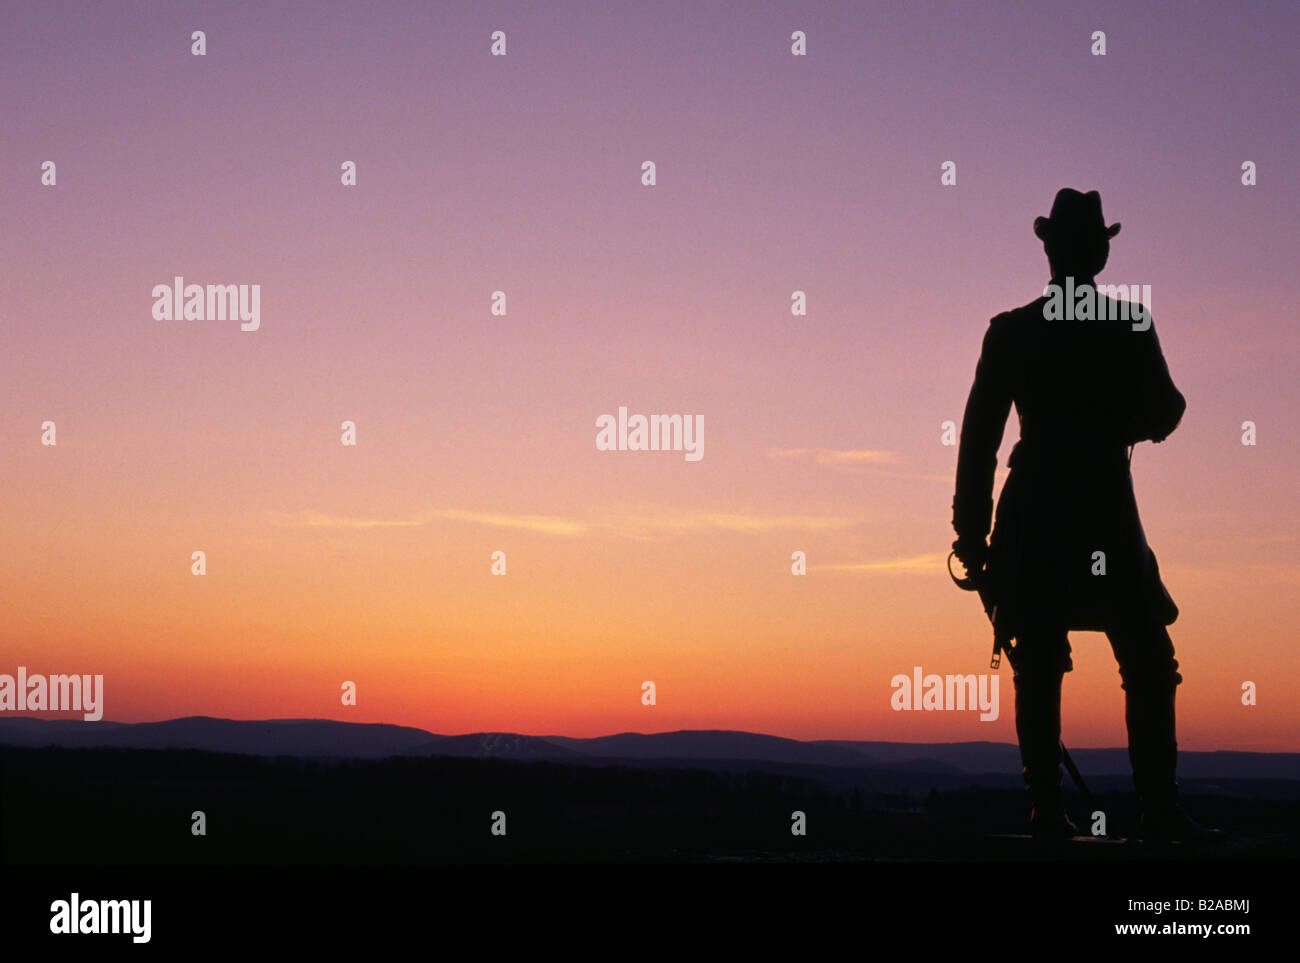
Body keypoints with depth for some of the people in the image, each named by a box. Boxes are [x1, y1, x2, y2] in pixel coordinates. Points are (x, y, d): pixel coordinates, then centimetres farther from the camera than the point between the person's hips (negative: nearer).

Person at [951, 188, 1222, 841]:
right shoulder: (1131, 327, -2)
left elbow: (979, 435, 2)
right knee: (1147, 665, 3)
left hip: (1032, 523, 2)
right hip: (1107, 517, -2)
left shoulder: (1011, 332, 2)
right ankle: (1159, 809, -3)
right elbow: (1161, 419, 3)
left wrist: (972, 530, 6)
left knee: (1039, 669, 5)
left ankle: (1047, 808, 4)